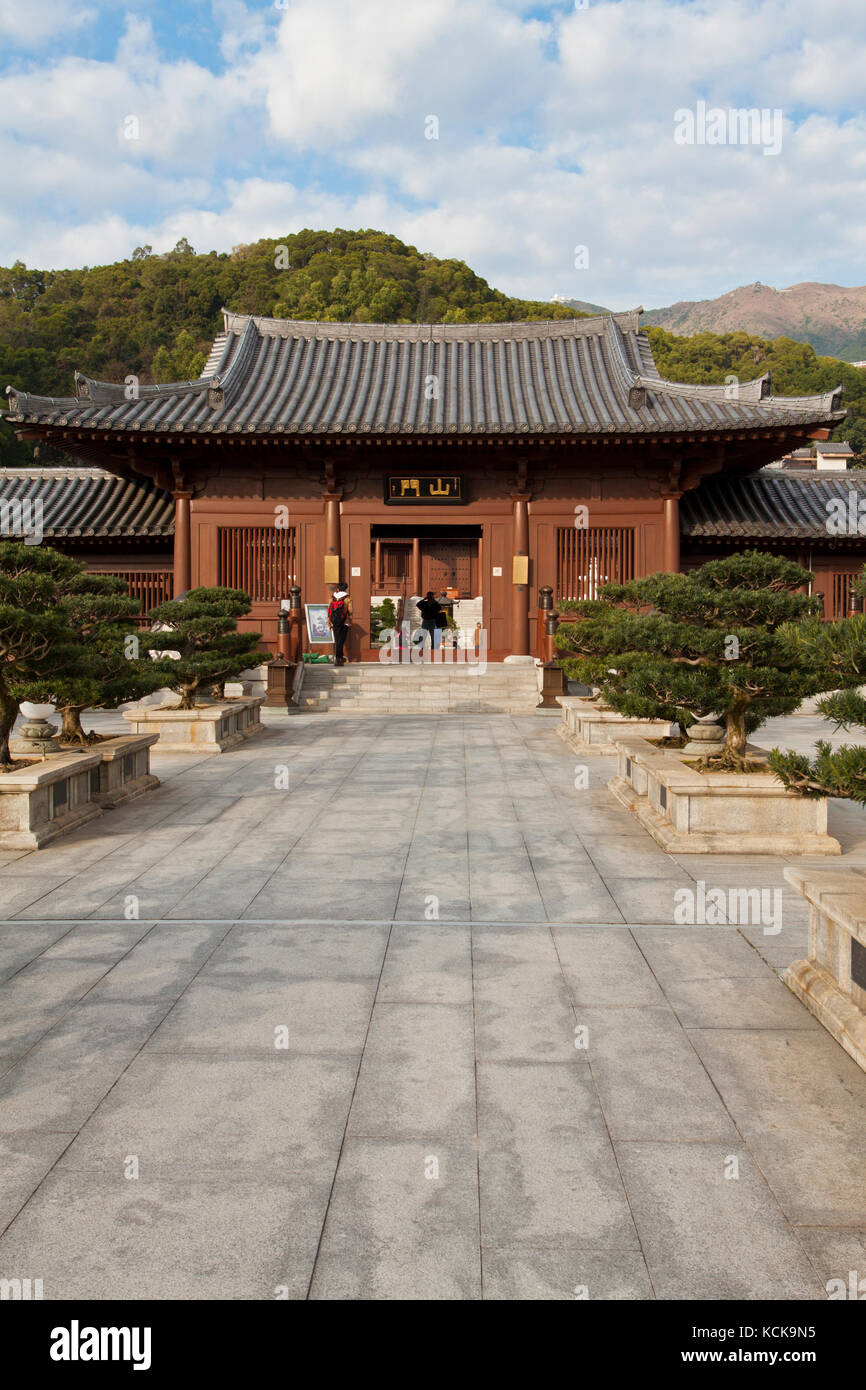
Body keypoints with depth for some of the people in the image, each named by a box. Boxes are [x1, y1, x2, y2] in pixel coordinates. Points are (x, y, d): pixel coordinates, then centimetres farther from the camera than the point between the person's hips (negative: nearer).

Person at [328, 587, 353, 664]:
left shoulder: (332, 598, 3)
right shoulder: (348, 599, -7)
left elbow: (329, 610, 4)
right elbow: (350, 612, -6)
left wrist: (329, 623, 11)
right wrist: (350, 622, 8)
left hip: (334, 623, 4)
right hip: (344, 623, -4)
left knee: (337, 641, 15)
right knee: (340, 641, -2)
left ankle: (340, 657, 24)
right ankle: (337, 659, -7)